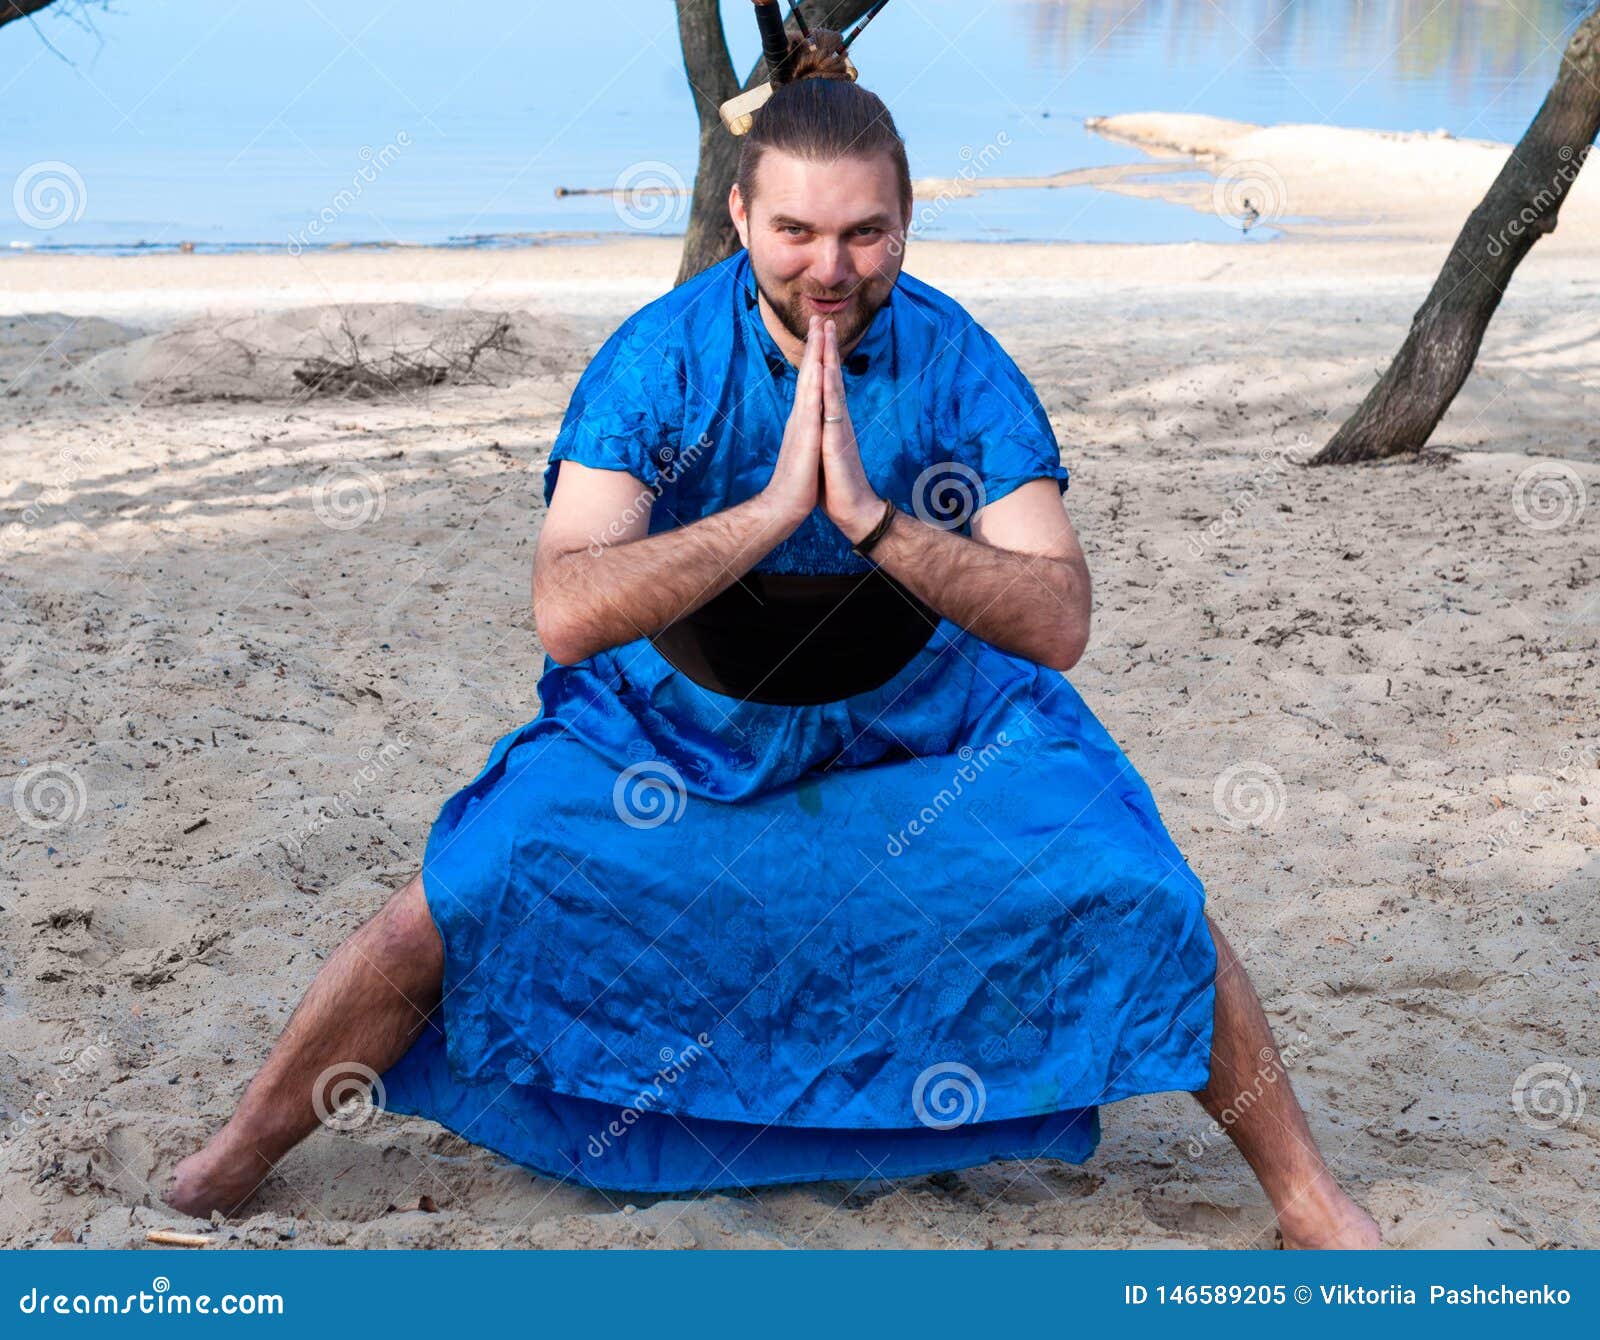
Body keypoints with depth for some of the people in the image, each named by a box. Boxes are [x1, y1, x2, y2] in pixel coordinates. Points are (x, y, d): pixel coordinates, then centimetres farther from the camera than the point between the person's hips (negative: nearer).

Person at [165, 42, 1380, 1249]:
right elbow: (566, 615, -34)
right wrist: (774, 508, -43)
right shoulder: (658, 362, -22)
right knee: (454, 910, -13)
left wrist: (871, 516, -40)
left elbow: (1060, 625, -27)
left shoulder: (960, 365, -19)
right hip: (675, 723, -1)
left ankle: (1308, 1195, 9)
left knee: (1149, 905, -13)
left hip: (934, 723, 1)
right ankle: (231, 1166, 10)